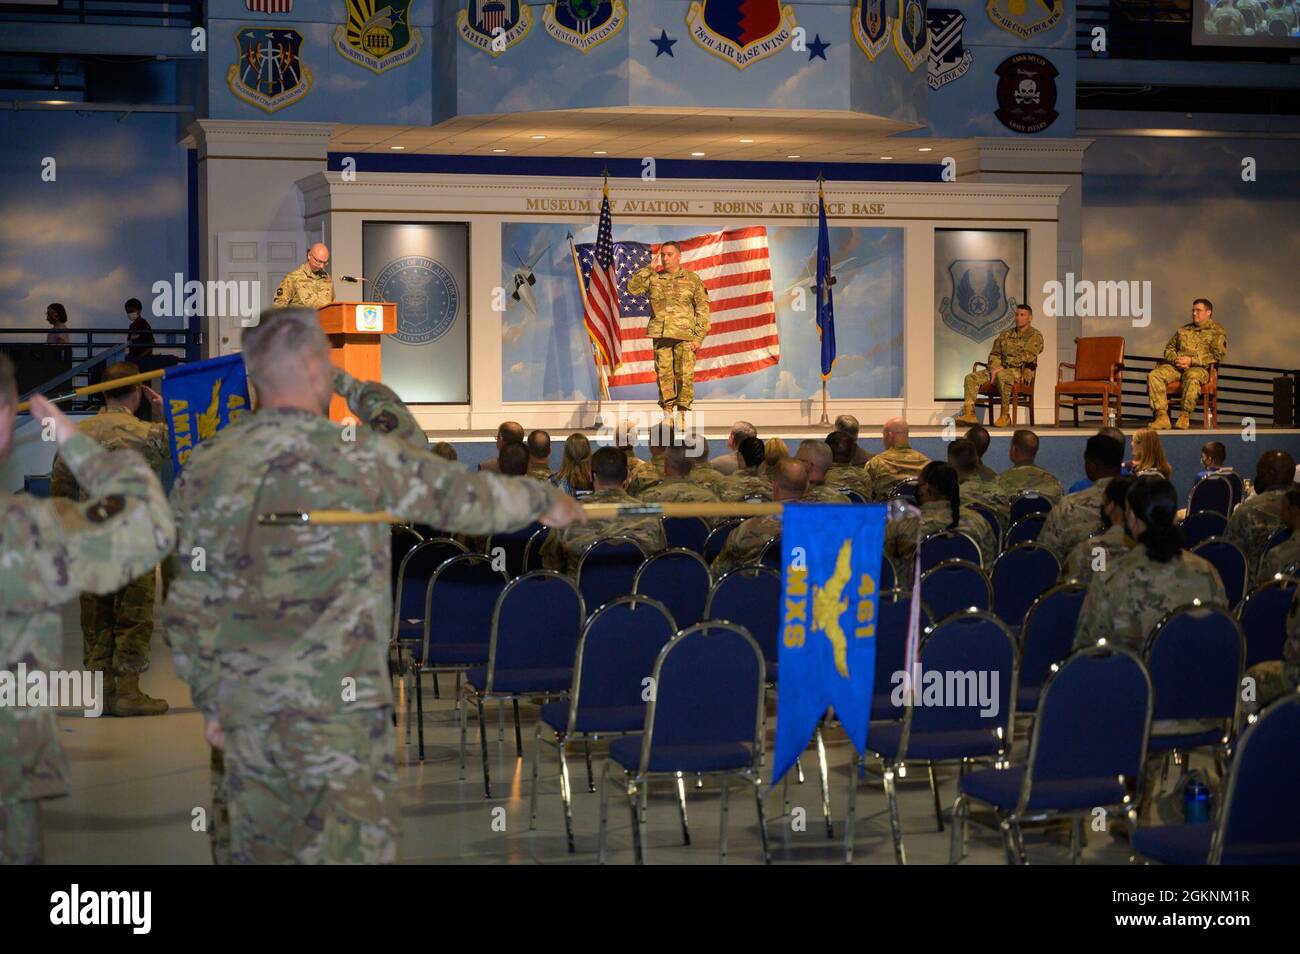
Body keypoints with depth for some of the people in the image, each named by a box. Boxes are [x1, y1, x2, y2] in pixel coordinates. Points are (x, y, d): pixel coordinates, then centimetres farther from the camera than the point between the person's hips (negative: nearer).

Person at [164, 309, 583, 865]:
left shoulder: (206, 467, 5)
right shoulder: (361, 456, -8)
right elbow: (467, 497, 4)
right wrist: (545, 501, 22)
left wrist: (208, 698, 16)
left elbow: (188, 604, 6)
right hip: (338, 707, -5)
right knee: (349, 847, 0)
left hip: (242, 702, 5)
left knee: (259, 848, 14)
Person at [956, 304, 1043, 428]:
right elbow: (994, 354, 17)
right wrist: (995, 367, -7)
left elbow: (1027, 357, -13)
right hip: (1002, 369, 7)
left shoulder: (1035, 335, -1)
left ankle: (1005, 415, -29)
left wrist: (1001, 368, -16)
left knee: (1002, 376, -41)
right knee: (971, 377, -12)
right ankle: (969, 413, -21)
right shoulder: (1006, 335, 20)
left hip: (1021, 372, -7)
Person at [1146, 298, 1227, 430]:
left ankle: (1185, 417, -35)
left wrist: (1191, 360, -11)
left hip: (1200, 368, -5)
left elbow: (1217, 355, -3)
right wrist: (1176, 359, 0)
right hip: (1176, 366, 5)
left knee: (1192, 376, -42)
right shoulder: (1183, 330, 27)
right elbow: (1169, 349, 25)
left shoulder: (1217, 331, 9)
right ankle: (1162, 416, -31)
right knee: (1154, 375, -24)